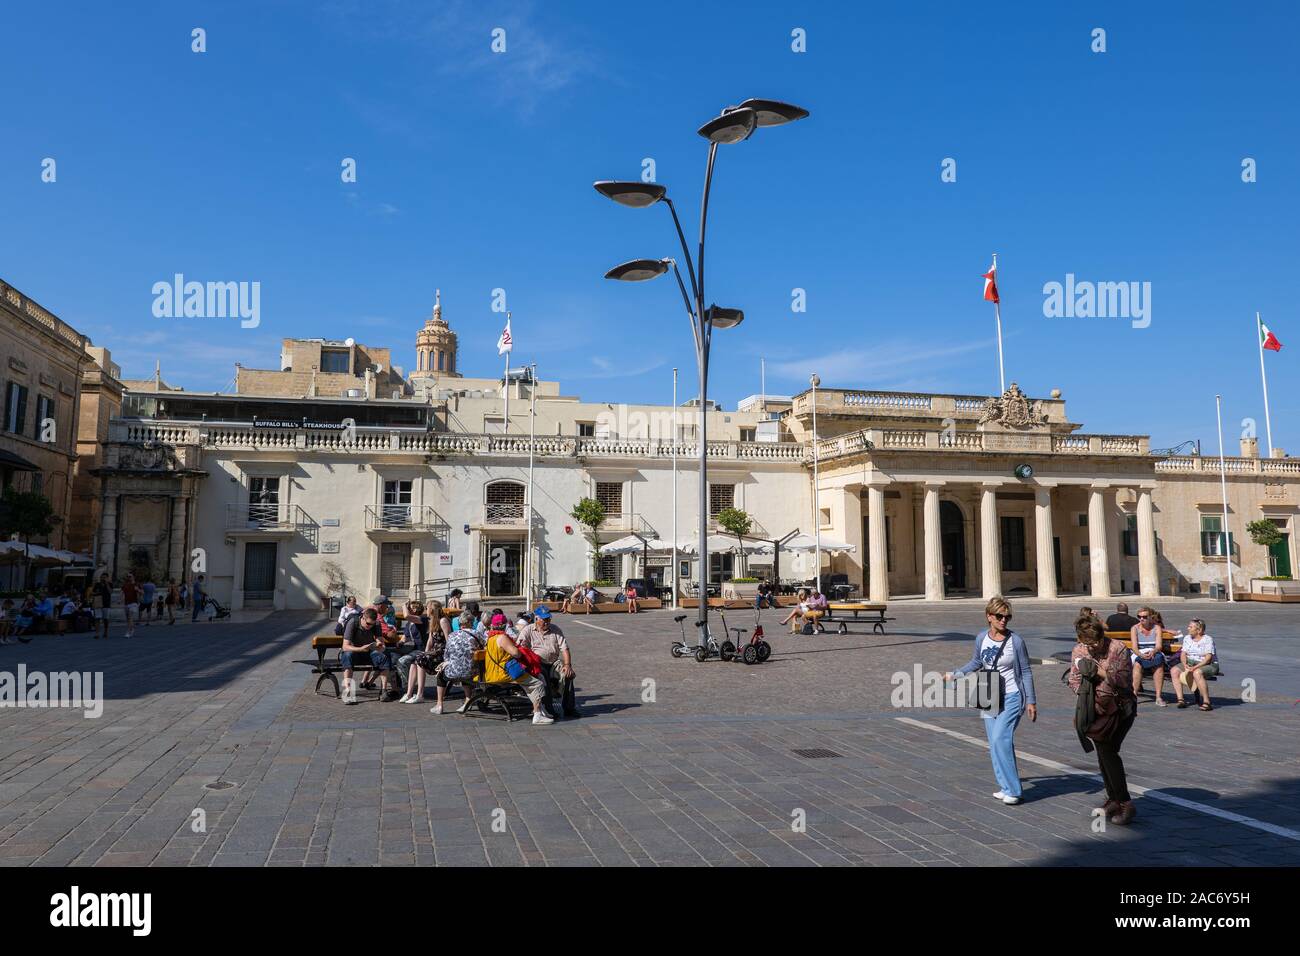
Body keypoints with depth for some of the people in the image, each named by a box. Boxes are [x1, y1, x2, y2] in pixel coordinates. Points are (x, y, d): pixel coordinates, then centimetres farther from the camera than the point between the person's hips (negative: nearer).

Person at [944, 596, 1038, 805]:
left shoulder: (1015, 641, -10)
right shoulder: (981, 638, 2)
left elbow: (1026, 672, -3)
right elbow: (977, 662, 20)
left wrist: (1031, 701, -4)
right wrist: (954, 674, 14)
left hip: (1011, 698, -5)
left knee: (1000, 739, -18)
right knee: (995, 744, 6)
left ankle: (1011, 790, -10)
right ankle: (1007, 787, 17)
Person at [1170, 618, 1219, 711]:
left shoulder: (1208, 640, -9)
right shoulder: (1187, 638, 11)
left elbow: (1208, 658, -18)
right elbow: (1183, 654, 6)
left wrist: (1195, 667, -29)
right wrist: (1185, 664, -15)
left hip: (1208, 665, -6)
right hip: (1190, 663, 7)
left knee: (1197, 673, -39)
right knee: (1174, 670, -19)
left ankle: (1206, 702, -33)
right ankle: (1180, 699, -22)